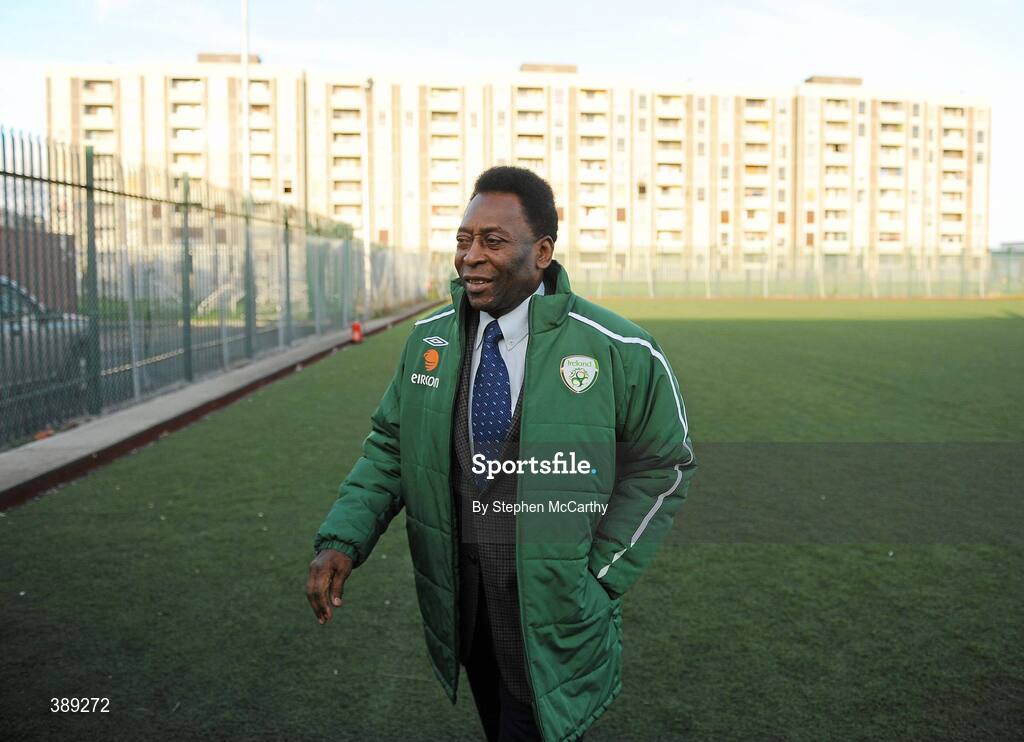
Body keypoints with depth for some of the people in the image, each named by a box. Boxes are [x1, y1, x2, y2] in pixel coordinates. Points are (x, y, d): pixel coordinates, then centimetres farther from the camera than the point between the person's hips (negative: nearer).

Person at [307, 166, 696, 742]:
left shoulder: (619, 350, -13)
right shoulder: (428, 341, -1)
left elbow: (662, 466, -4)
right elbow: (390, 449, 6)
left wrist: (597, 579, -8)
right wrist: (342, 542, -9)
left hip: (552, 610, -4)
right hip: (460, 604, 4)